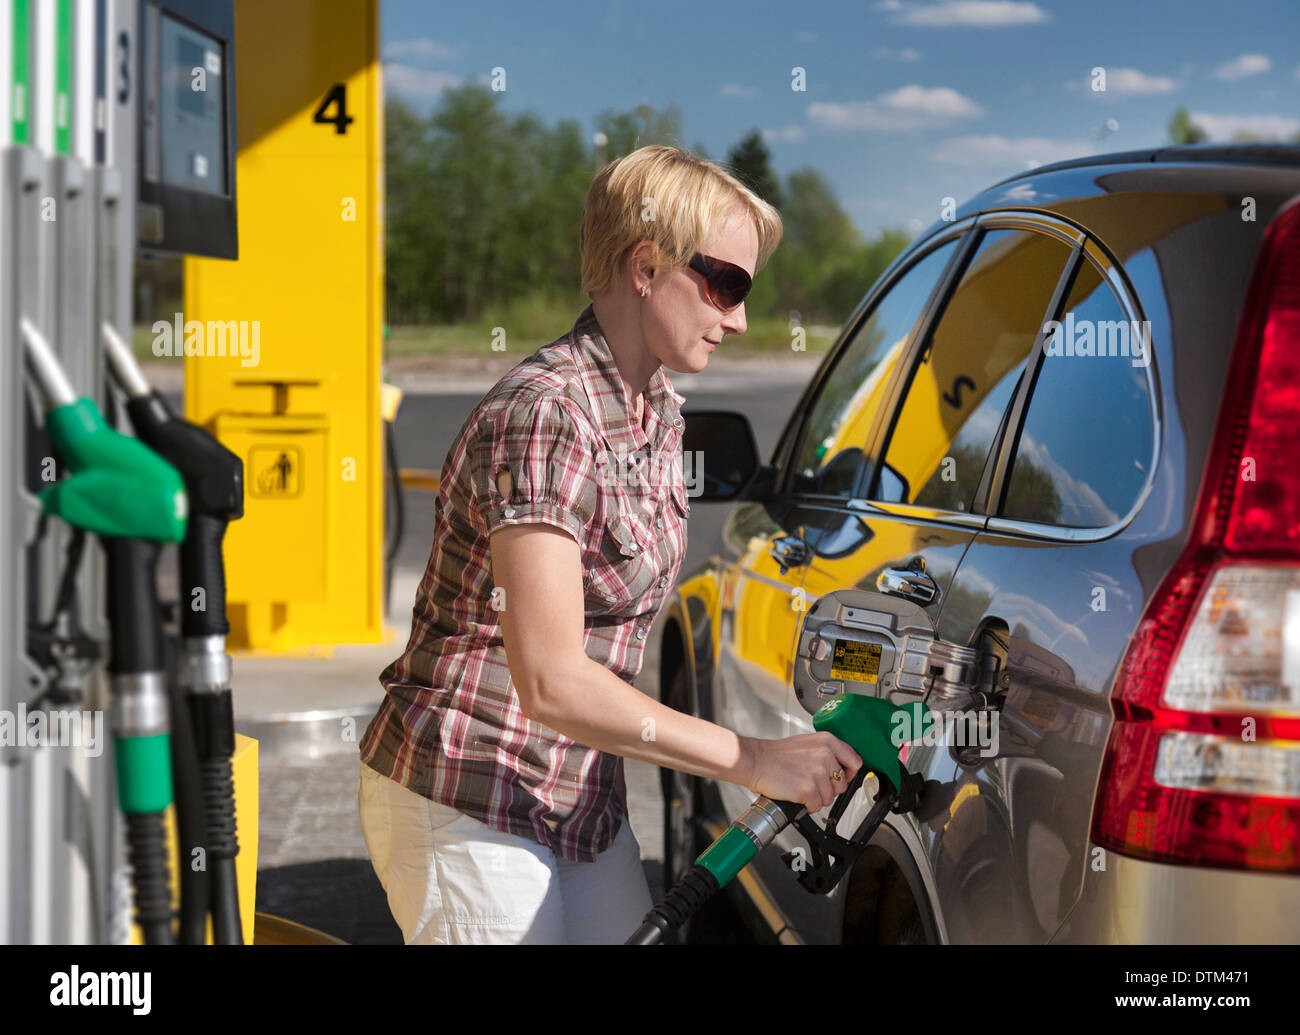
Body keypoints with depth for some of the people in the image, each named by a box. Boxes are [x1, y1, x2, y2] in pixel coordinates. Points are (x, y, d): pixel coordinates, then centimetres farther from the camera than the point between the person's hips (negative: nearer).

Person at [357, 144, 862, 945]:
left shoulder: (659, 411, 7)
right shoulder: (545, 417, -22)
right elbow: (551, 682, -29)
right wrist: (753, 761, -27)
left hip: (582, 802, 8)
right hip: (470, 807, -8)